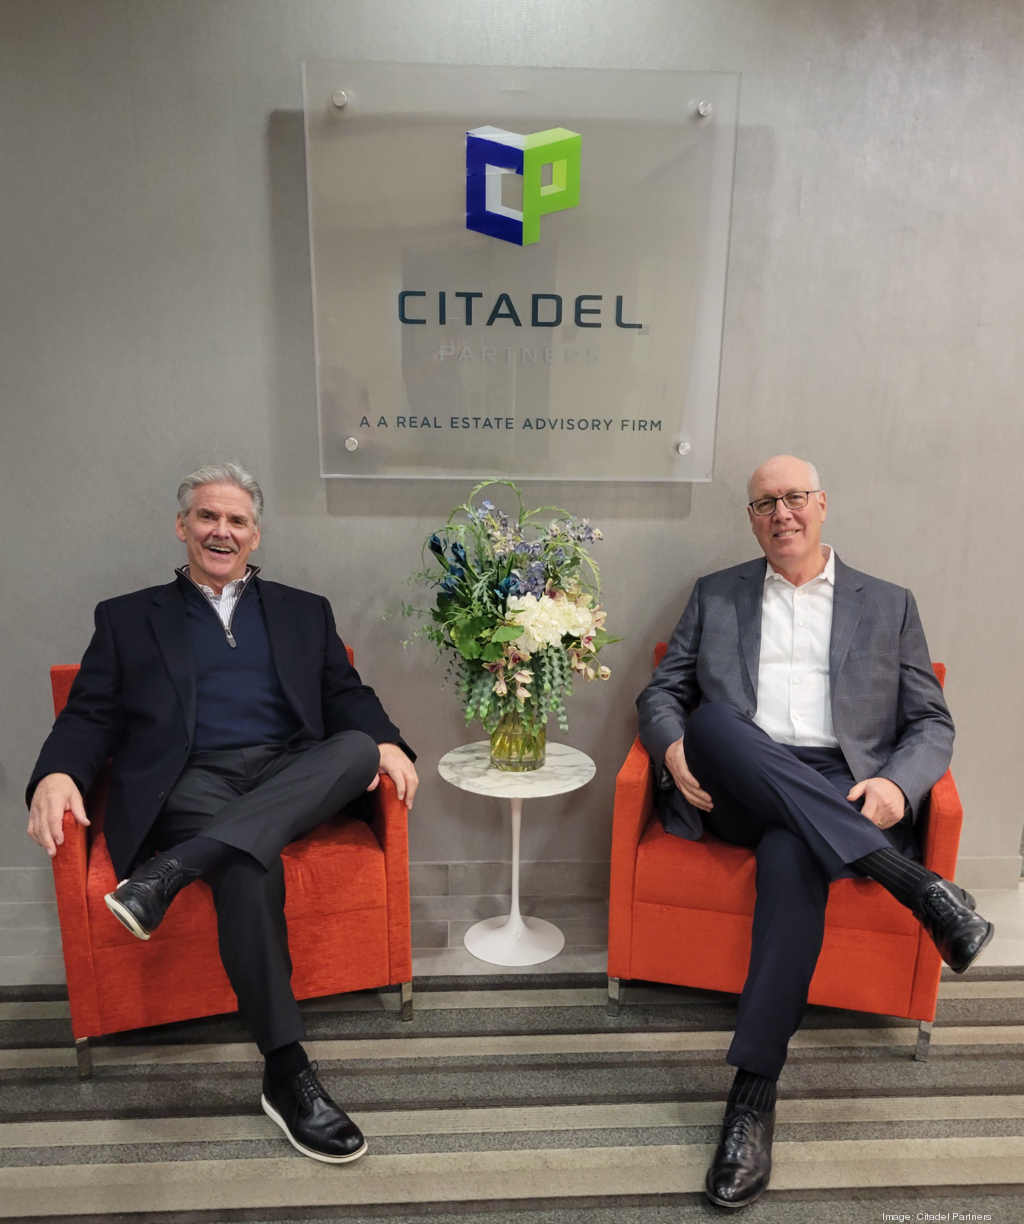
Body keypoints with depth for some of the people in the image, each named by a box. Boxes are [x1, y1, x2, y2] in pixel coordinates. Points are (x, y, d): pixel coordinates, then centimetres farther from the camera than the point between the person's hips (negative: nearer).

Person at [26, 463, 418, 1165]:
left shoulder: (304, 611, 22)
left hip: (292, 777, 3)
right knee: (249, 861, -34)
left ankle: (169, 872, -33)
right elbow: (91, 717, 10)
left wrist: (385, 742, -9)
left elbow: (348, 697, 14)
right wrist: (56, 775, -13)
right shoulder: (128, 618, 19)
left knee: (358, 748, -30)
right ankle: (286, 1072, -23)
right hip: (188, 784, -2)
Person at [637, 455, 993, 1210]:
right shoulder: (715, 595, 18)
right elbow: (662, 690, 13)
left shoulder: (888, 605, 16)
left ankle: (754, 1093, -26)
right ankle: (908, 879, -32)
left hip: (841, 797, -1)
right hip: (738, 791, 2)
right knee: (713, 716, -33)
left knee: (792, 854, -36)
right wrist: (674, 747, -10)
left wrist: (897, 784, -11)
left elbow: (932, 723, 11)